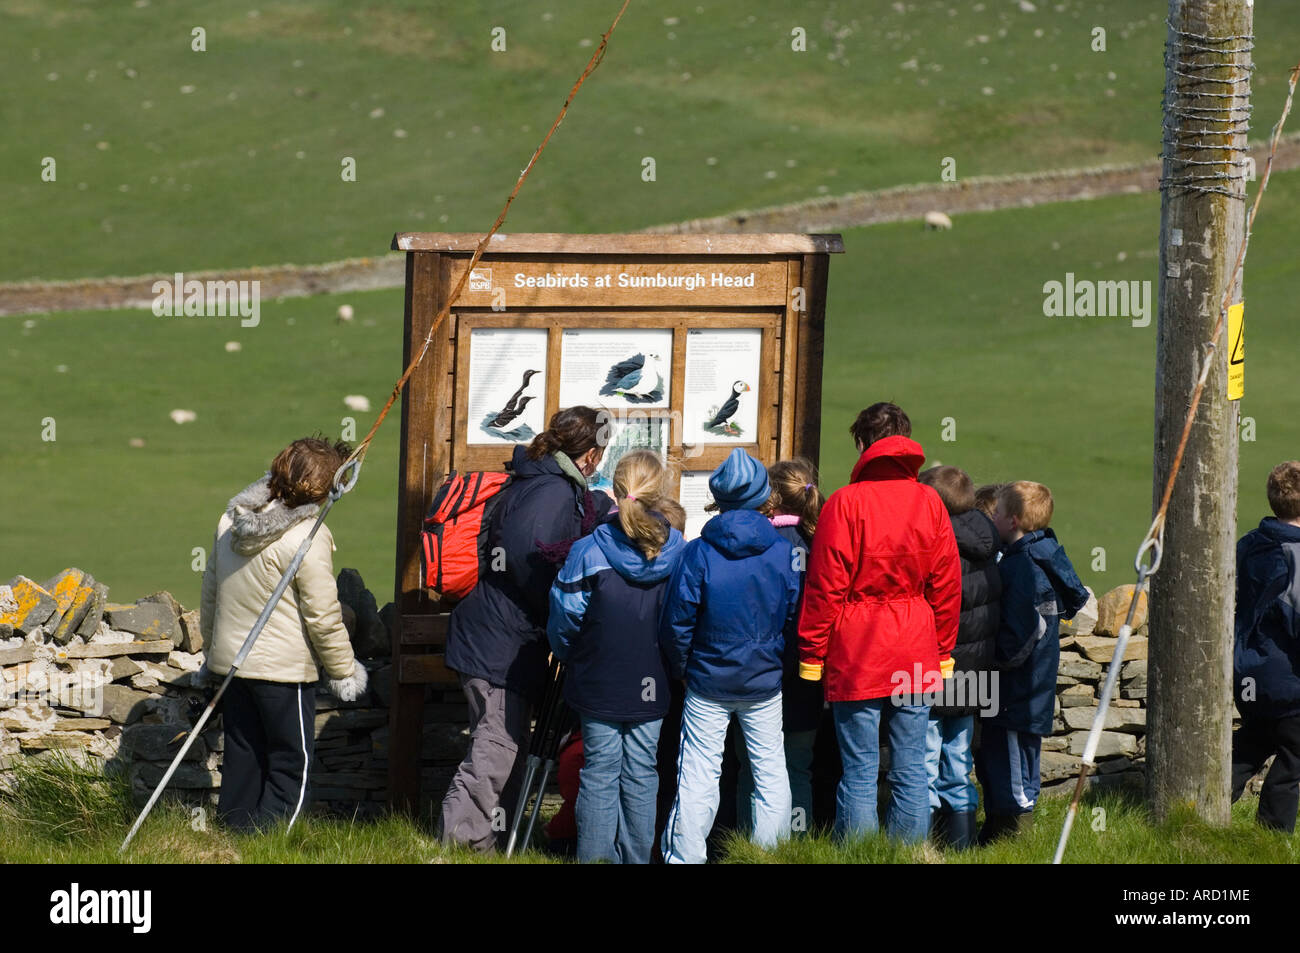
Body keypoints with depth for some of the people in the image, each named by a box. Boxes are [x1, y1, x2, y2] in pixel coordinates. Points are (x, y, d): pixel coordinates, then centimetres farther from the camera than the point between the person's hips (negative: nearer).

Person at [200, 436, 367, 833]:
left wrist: (210, 651, 26)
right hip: (283, 667, -7)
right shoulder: (307, 538, -20)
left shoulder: (230, 521, 3)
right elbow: (323, 617, -15)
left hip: (230, 661, 7)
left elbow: (210, 593, 14)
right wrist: (344, 670, -2)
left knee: (242, 756, 15)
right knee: (292, 760, 3)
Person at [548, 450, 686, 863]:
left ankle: (596, 858, 8)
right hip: (652, 688, 2)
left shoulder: (588, 552, -14)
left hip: (599, 685, -2)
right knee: (641, 773, 10)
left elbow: (564, 619, -6)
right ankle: (638, 858, 15)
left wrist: (569, 659, 14)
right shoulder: (678, 552, -8)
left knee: (599, 772, 6)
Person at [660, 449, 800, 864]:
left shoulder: (698, 553, -12)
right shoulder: (783, 550, -7)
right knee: (770, 771, 11)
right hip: (765, 681, 2)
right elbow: (796, 615, -1)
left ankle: (685, 856, 5)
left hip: (708, 681, -1)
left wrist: (680, 669, 7)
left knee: (698, 778, 3)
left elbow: (676, 624, -9)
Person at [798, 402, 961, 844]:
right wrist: (943, 653, 17)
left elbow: (825, 588, -8)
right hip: (916, 656, 3)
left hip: (857, 658, -3)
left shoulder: (845, 503, -9)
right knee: (911, 771, 7)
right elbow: (946, 587, 8)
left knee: (859, 774, 0)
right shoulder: (929, 502, 2)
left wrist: (812, 655, 0)